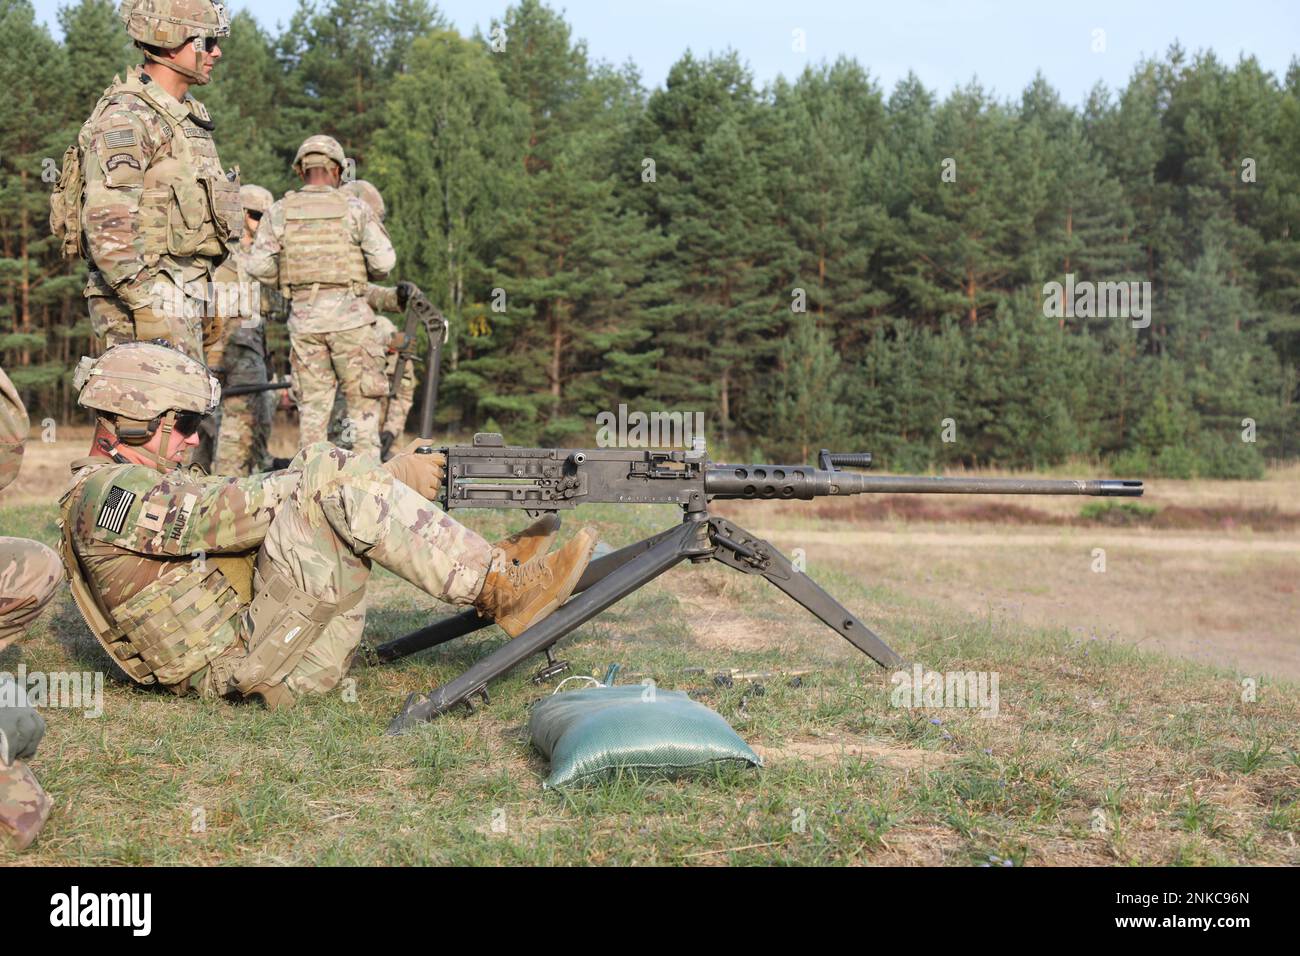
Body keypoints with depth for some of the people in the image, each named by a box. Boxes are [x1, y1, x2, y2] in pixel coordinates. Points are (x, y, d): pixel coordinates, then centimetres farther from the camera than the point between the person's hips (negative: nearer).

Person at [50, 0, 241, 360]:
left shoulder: (187, 115, 17)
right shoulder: (124, 117, -13)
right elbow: (107, 226, -21)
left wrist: (204, 306, 21)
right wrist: (152, 311, -25)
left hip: (183, 296, 10)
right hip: (143, 301, -10)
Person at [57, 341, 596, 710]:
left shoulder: (150, 483, 21)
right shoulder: (108, 494, -10)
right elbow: (246, 509, -17)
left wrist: (384, 474, 1)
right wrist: (386, 480, -15)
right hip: (246, 667, -10)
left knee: (320, 471, 6)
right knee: (332, 479, -21)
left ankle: (474, 569, 0)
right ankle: (501, 590, -23)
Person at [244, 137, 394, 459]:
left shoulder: (279, 212, 4)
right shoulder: (354, 208, -2)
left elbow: (258, 265, -4)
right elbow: (384, 260, -8)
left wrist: (286, 280, 14)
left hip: (303, 317, 3)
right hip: (348, 314, -2)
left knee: (312, 402, 9)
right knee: (363, 400, 4)